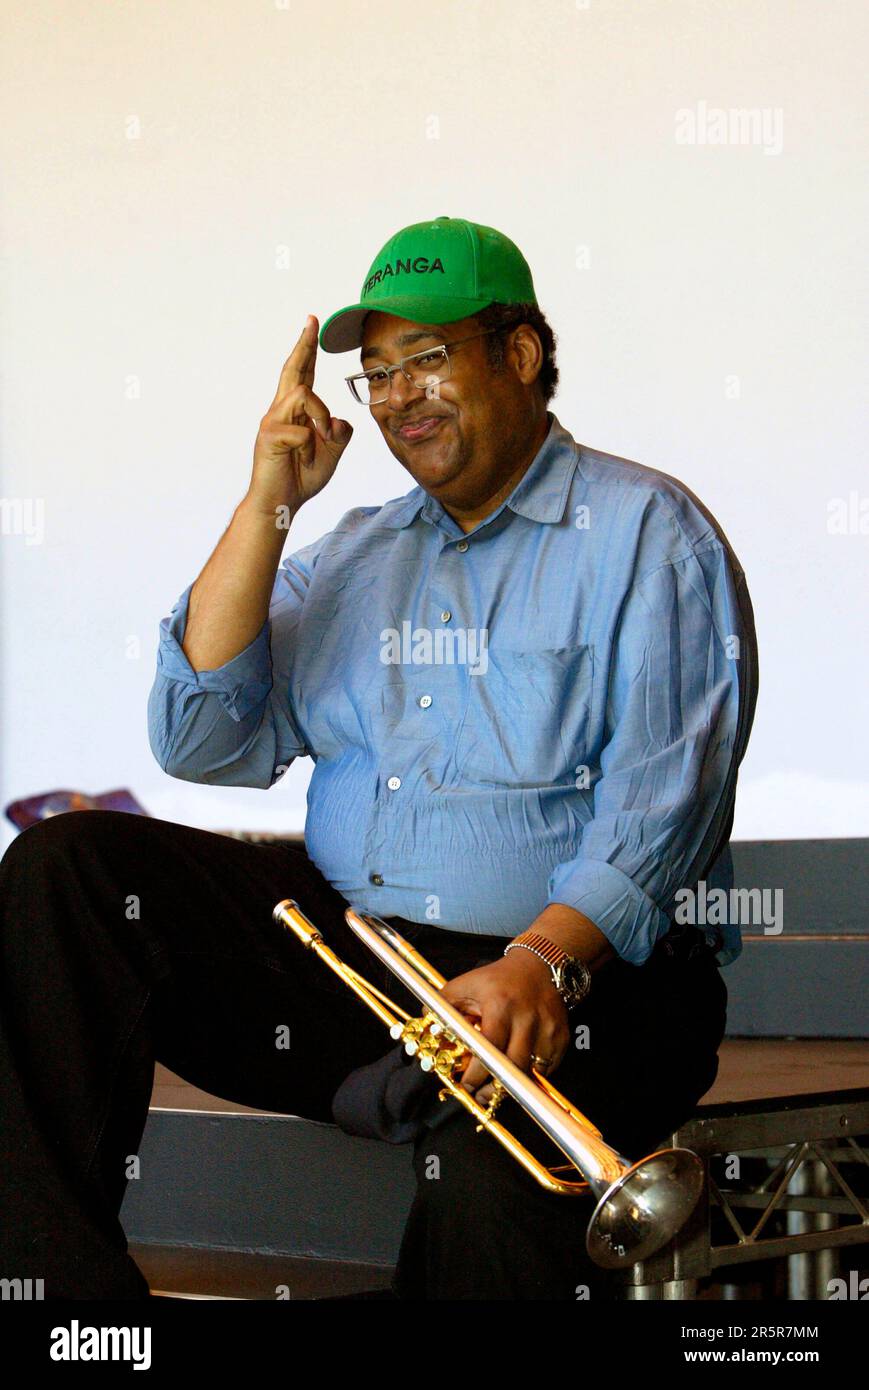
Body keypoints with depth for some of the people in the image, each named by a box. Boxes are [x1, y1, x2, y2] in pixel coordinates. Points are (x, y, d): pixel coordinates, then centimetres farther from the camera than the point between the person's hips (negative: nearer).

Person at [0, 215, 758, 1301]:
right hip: (336, 955, 6)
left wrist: (545, 959, -28)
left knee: (492, 1163, -39)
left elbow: (662, 795, -11)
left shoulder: (646, 531, 2)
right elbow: (201, 744, 8)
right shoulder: (352, 553, 20)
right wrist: (267, 507, 3)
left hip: (578, 969, -5)